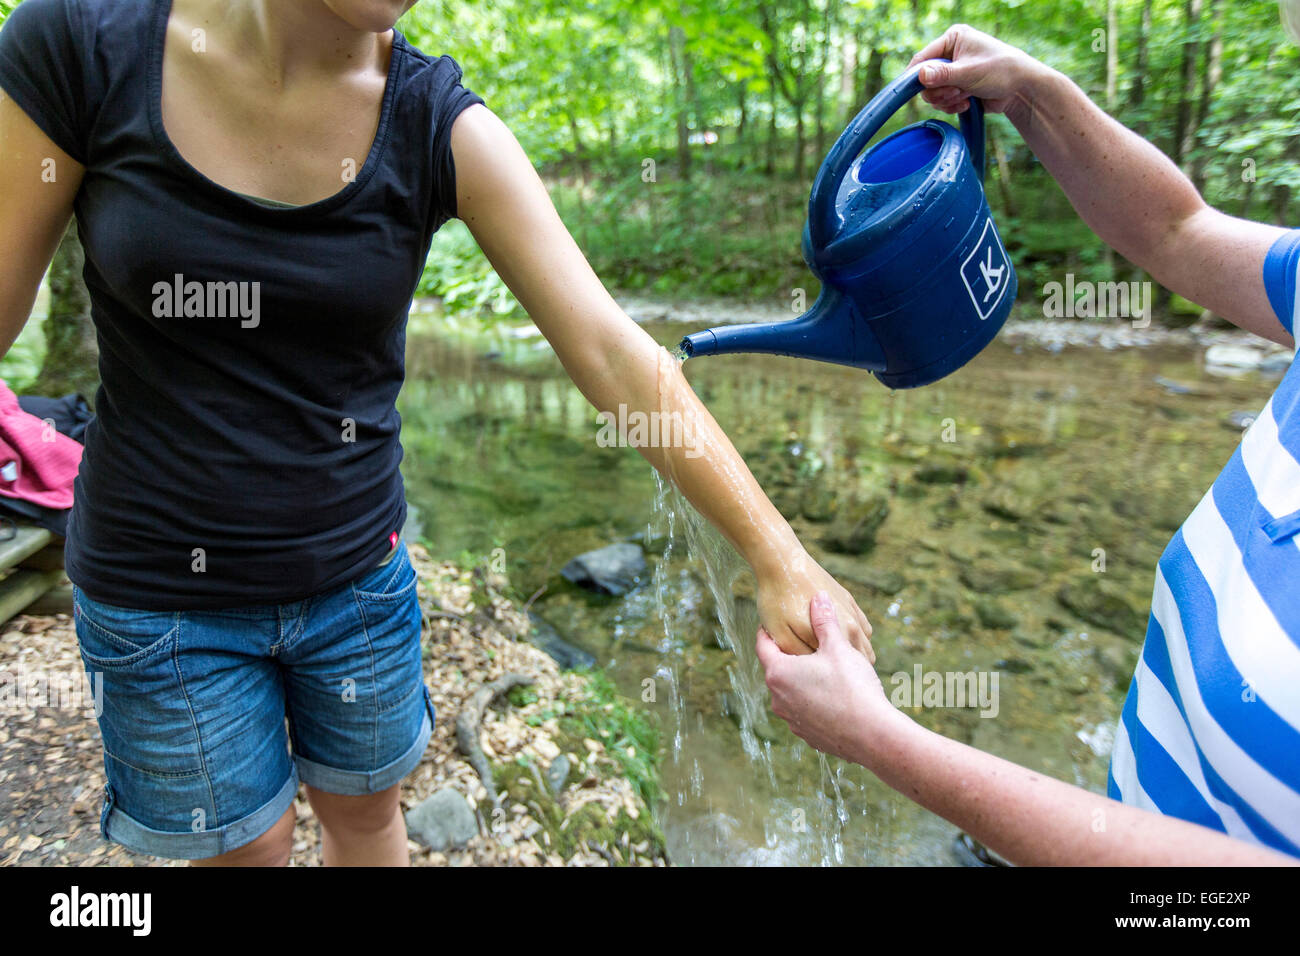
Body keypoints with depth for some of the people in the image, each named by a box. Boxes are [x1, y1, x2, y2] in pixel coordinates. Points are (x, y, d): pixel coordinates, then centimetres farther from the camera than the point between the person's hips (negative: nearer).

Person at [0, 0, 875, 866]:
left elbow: (614, 355, -20)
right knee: (243, 841, 20)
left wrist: (778, 557, -23)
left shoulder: (442, 126, -14)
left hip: (358, 564, 1)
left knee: (366, 808, 24)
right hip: (162, 589, -1)